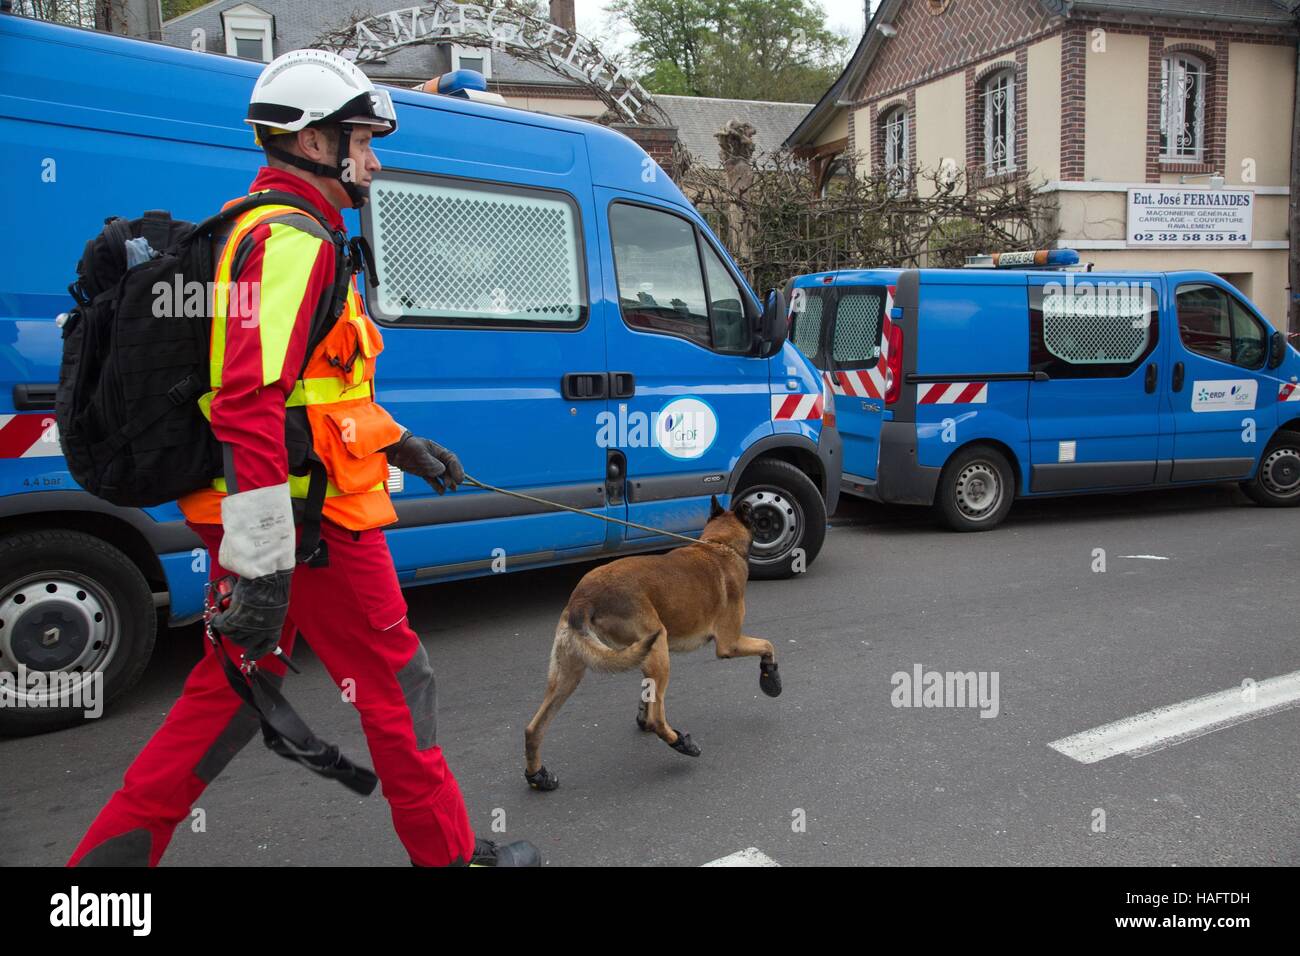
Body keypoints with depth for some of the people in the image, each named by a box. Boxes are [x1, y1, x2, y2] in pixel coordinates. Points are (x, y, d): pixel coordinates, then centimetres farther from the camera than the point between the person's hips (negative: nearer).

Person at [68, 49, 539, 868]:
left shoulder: (266, 232, 19)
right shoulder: (293, 243, -16)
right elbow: (251, 409, -27)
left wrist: (401, 445, 25)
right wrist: (266, 567, -29)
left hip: (254, 517, 10)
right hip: (306, 519, -10)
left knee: (234, 685, 19)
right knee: (397, 683, 5)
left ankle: (114, 848, 28)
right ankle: (451, 853, 23)